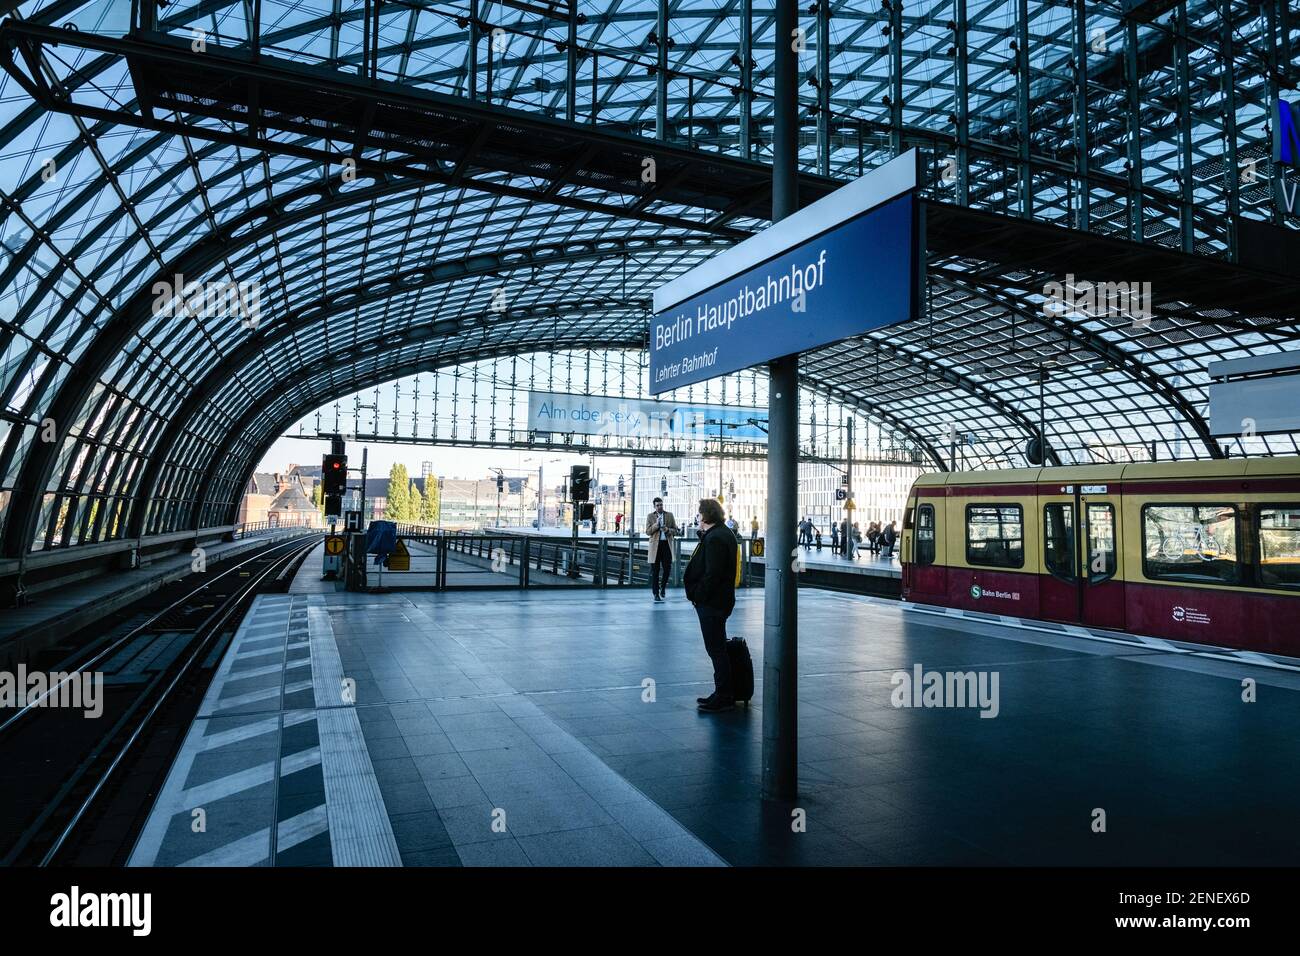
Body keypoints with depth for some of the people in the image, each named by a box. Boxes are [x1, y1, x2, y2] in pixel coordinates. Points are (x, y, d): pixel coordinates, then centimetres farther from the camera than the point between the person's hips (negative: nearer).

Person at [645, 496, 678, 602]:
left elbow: (675, 530, 9)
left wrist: (668, 530, -11)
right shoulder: (650, 516, 5)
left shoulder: (670, 515, 9)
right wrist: (656, 524, -16)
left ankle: (663, 587, 28)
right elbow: (648, 532, -1)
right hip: (655, 545, -1)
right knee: (655, 571, 0)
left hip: (667, 544, 1)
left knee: (667, 568, 0)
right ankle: (656, 594, 7)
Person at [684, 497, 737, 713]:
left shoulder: (714, 538, -19)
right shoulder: (724, 534, 14)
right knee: (717, 648, 16)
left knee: (716, 649, -3)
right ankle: (722, 694, 25)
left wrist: (698, 595, -16)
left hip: (711, 603, -11)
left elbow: (712, 574, -22)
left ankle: (724, 697, 4)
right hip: (719, 601, 11)